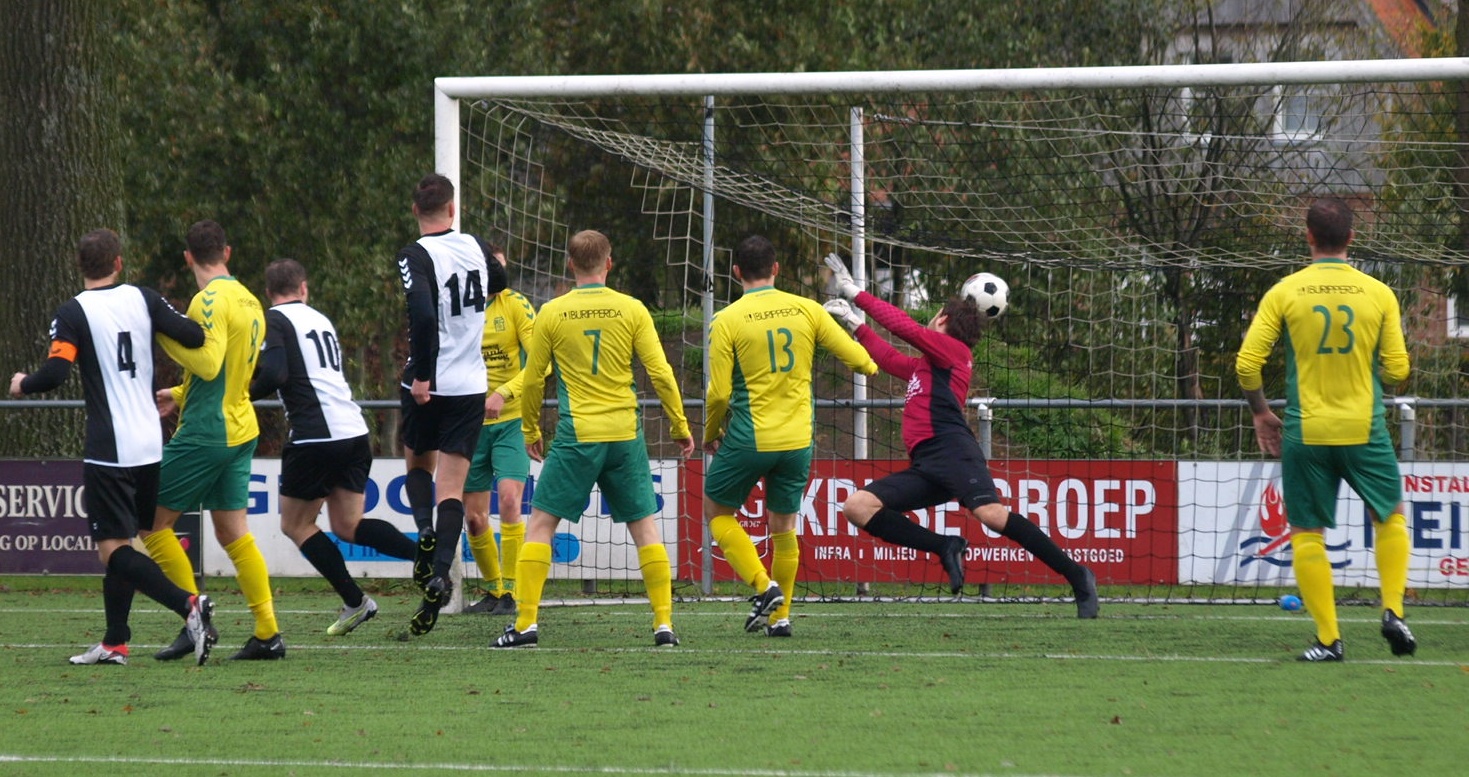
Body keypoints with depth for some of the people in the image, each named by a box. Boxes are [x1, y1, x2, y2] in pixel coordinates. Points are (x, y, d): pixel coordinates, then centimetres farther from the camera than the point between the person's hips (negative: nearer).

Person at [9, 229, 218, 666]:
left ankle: (188, 604, -27)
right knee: (121, 542, 18)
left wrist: (22, 384, 4)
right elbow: (193, 337, -1)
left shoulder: (73, 314, -8)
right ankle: (115, 643, 19)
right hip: (150, 445, 6)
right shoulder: (143, 300, 4)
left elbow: (55, 373, -17)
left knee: (113, 549, -7)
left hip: (108, 448, -6)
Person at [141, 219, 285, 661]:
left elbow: (209, 363, -24)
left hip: (206, 433, -9)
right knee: (232, 530, 9)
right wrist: (180, 396, 26)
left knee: (152, 521, 0)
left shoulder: (210, 301, -14)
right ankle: (268, 633, 4)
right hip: (240, 430, 9)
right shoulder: (248, 301, 14)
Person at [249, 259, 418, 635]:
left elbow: (275, 374, -17)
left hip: (317, 437, -7)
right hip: (355, 431, 7)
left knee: (295, 524, 9)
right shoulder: (320, 319, 21)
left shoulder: (276, 319, -2)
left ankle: (355, 602, 2)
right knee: (347, 525, 12)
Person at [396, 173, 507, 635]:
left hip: (429, 385, -3)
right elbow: (499, 286, 27)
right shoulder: (475, 248, 4)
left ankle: (425, 533, -2)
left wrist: (421, 375, -20)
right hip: (471, 385, 3)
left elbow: (423, 315, -27)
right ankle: (440, 574, -14)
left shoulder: (416, 256, -12)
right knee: (452, 486, 0)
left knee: (418, 464, 23)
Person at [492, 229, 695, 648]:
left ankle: (527, 623, -4)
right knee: (644, 527, 9)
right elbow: (661, 374, -1)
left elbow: (532, 380, 4)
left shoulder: (552, 313, -1)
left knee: (540, 524, 5)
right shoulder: (632, 310, 0)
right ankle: (664, 624, 3)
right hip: (626, 433, 2)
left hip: (576, 436, -1)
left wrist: (531, 432, 19)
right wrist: (680, 427, 10)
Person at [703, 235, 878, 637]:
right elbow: (860, 361, 2)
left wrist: (710, 434, 8)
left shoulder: (727, 321, -8)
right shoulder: (807, 310, 0)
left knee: (716, 511, 15)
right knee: (783, 525, 18)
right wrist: (869, 364, 26)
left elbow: (719, 393, -10)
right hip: (797, 439, 4)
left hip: (748, 438, -3)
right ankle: (780, 615, 19)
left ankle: (763, 585, -2)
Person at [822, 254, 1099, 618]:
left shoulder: (954, 350, 7)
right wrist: (855, 323, 45)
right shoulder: (925, 366, 31)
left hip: (952, 452, -9)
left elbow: (907, 328, -2)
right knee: (857, 506, -7)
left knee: (991, 513, -28)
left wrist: (856, 294, 4)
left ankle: (1077, 577, -23)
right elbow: (889, 358, 46)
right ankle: (946, 548, -11)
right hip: (925, 468, 9)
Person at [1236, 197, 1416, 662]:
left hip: (1305, 432, -1)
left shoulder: (1284, 293, -3)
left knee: (1306, 535, 7)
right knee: (1390, 517, 21)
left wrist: (1261, 412, 11)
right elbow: (1397, 370, 0)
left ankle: (1328, 638, 1)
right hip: (1364, 429, 1)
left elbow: (1247, 362, -5)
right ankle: (1393, 611, 7)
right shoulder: (1378, 294, -2)